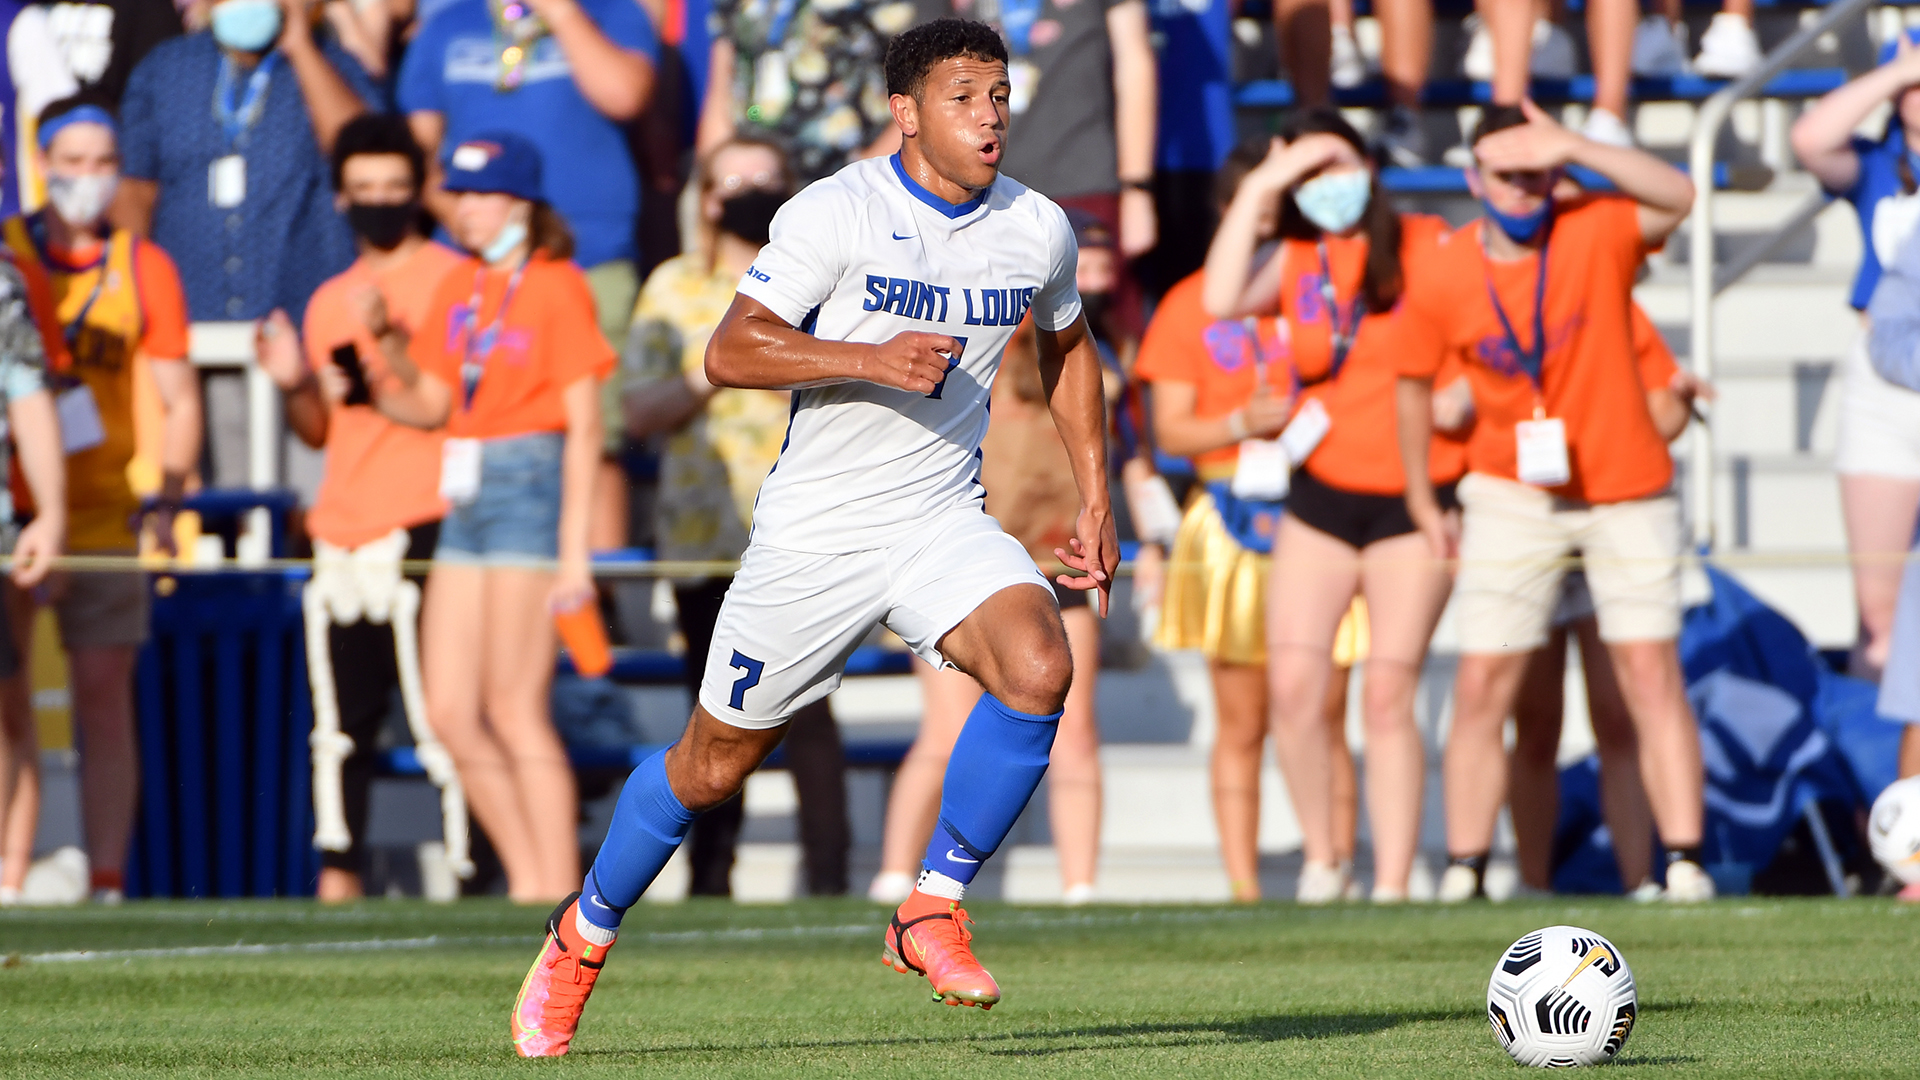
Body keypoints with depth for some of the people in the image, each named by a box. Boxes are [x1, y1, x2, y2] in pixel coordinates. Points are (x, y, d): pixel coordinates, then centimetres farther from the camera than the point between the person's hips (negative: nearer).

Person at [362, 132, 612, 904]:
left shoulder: (556, 287, -6)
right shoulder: (459, 288, 14)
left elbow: (584, 426, -9)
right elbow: (431, 404, 13)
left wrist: (574, 548, -14)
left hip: (529, 484, -8)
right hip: (466, 493, 8)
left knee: (513, 708, -9)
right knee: (449, 712, 3)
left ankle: (560, 896, -4)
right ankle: (528, 882, 11)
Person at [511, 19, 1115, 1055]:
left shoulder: (1039, 229, 1)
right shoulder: (835, 213, -14)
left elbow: (1067, 348, 21)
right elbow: (728, 353, -19)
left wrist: (1095, 501, 16)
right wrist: (873, 359, -31)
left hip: (941, 522, 3)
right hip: (813, 531, -3)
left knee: (1038, 666, -26)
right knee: (714, 763, 7)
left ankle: (931, 911, -11)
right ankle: (584, 933, 32)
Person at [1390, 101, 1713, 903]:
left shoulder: (1594, 233, -12)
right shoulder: (1443, 280, -7)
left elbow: (1676, 197, -30)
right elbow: (1415, 384, 8)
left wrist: (1572, 149, -36)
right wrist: (1421, 501, 12)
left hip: (1626, 493, -1)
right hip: (1512, 497, 1)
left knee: (1651, 671, -5)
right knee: (1482, 684, -2)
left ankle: (1684, 861, -4)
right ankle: (1464, 868, 2)